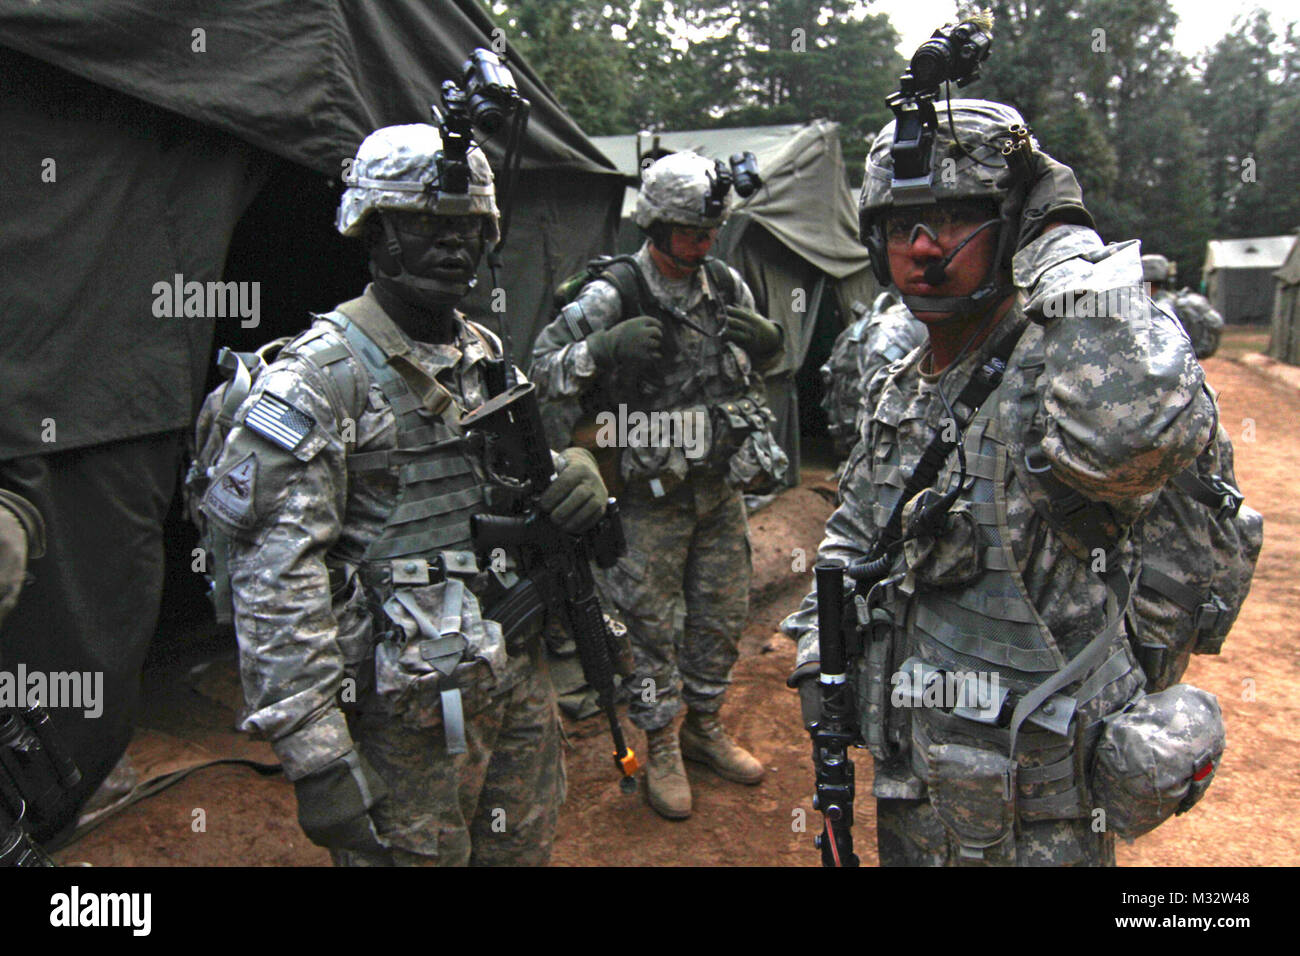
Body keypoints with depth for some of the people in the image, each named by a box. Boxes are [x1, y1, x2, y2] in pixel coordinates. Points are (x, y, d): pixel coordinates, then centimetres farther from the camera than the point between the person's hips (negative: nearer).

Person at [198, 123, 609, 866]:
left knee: (526, 848, 21)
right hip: (408, 710, -7)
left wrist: (576, 473, -4)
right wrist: (317, 757, -20)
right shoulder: (320, 377, -14)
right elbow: (276, 583, -18)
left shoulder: (488, 354, 9)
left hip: (521, 680, 7)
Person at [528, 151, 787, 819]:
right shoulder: (612, 297, -14)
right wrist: (603, 348, -29)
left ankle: (704, 726, 37)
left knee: (722, 613, 16)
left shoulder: (727, 286, 2)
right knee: (652, 623, 5)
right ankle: (661, 748, 24)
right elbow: (542, 366, -11)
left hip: (722, 487, 6)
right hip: (653, 494, -5)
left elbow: (759, 364, 17)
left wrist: (768, 341, -7)